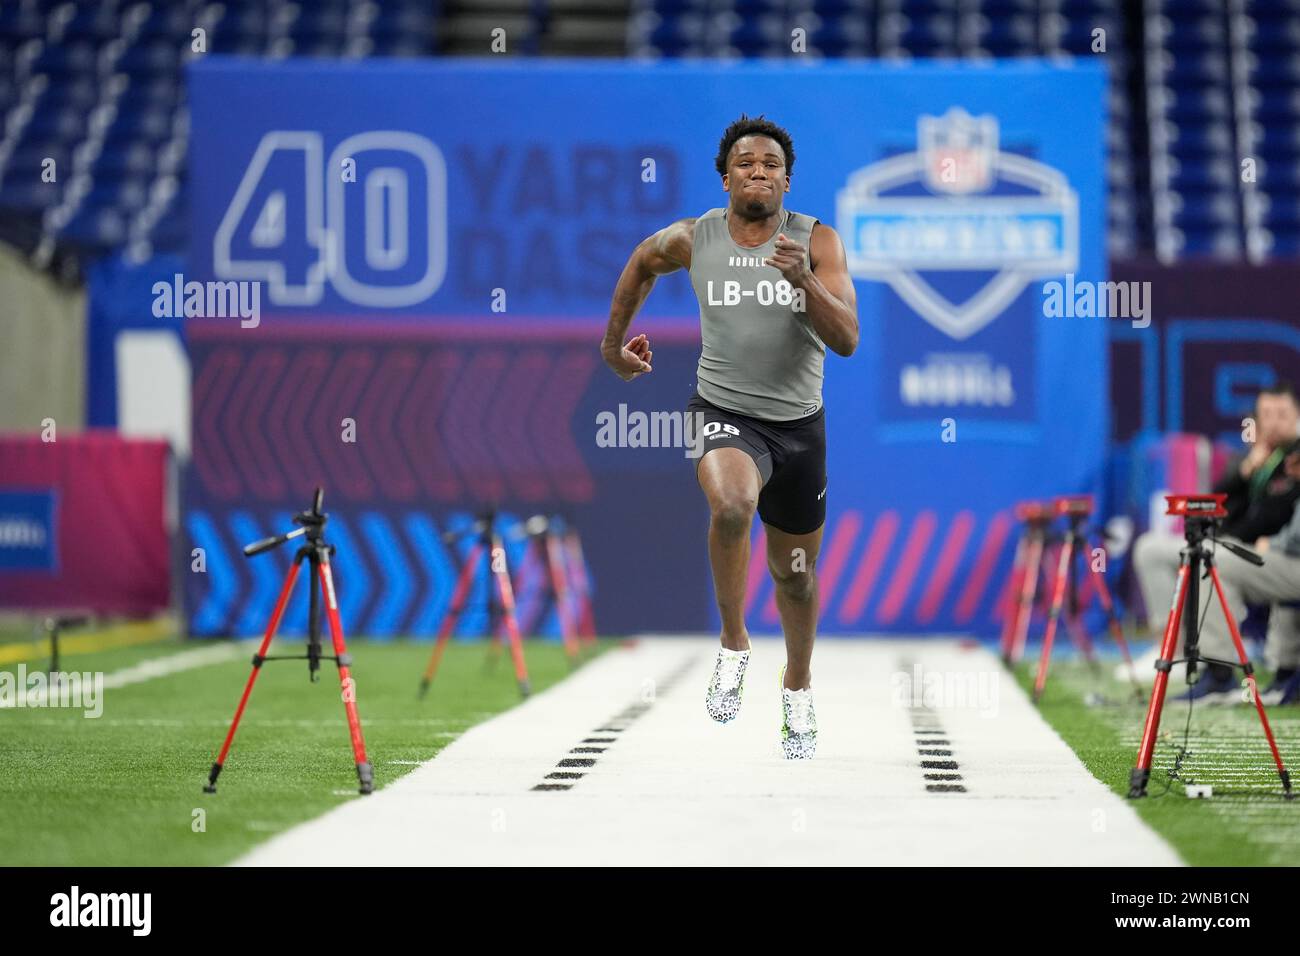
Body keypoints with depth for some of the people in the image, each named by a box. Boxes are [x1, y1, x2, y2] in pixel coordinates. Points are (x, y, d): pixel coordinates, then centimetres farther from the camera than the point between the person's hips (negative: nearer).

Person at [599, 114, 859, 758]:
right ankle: (733, 645, -14)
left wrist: (803, 279, -28)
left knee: (795, 572, 15)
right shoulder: (692, 240, -3)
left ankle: (798, 686, 43)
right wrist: (613, 343, 26)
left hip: (799, 423, 2)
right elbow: (640, 265, 20)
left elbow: (847, 340, -14)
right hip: (723, 412, -1)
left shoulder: (817, 241, -6)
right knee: (731, 505, -35)